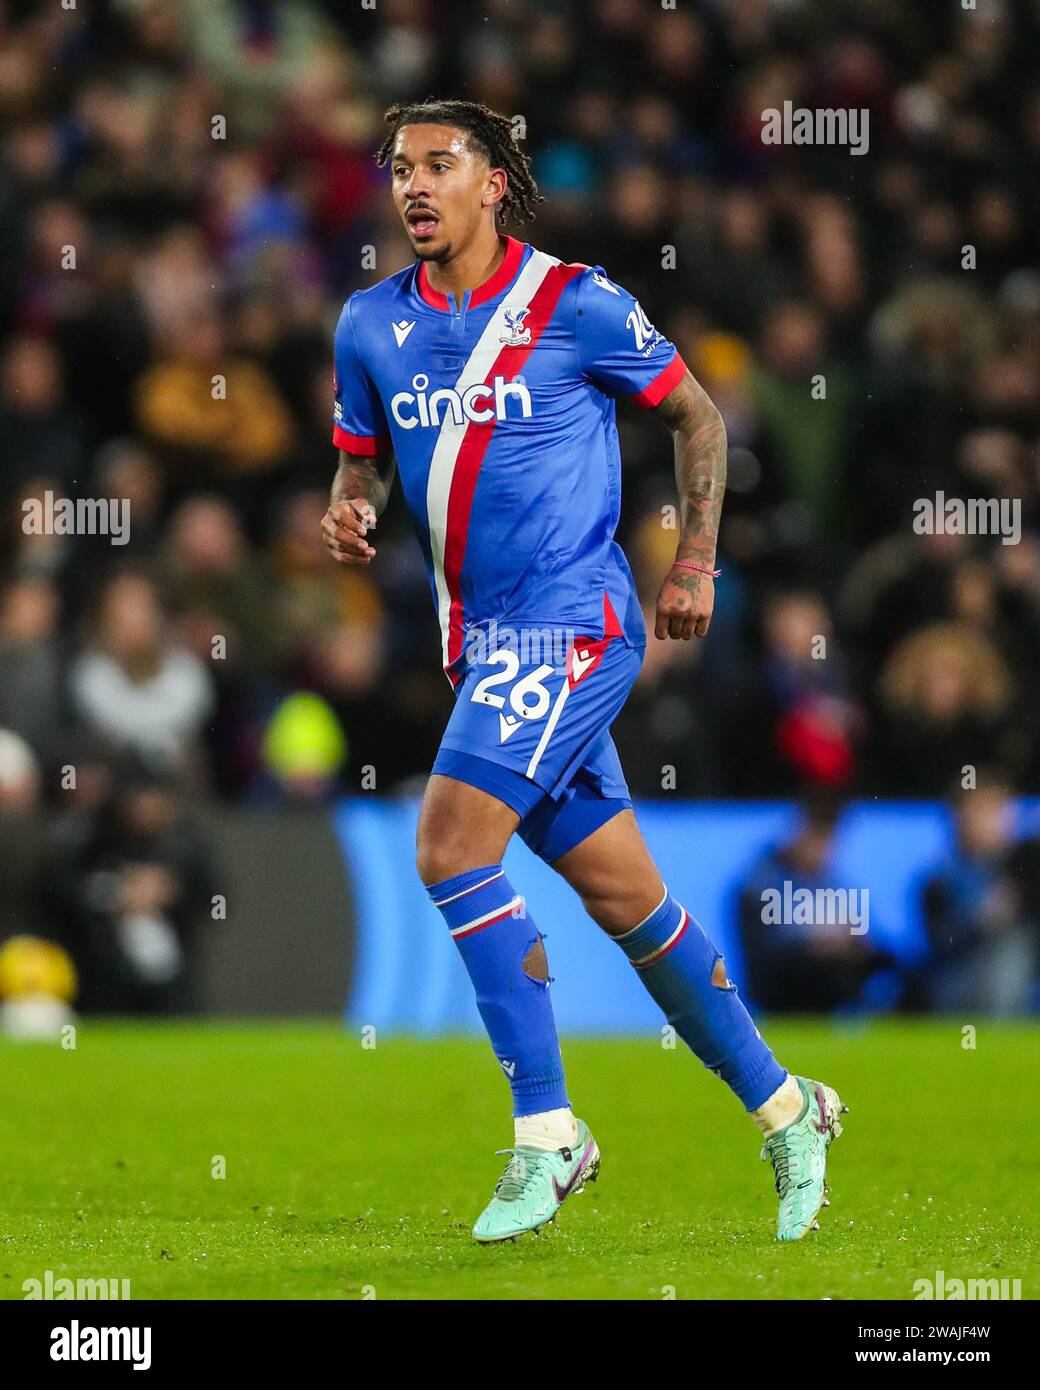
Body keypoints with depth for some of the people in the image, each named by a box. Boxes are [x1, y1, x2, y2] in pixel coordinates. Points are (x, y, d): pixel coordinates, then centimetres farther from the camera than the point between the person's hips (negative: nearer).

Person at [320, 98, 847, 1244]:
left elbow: (696, 415, 4)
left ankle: (546, 1135, -14)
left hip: (570, 622, -6)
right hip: (478, 636, 6)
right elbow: (363, 456, 18)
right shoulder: (372, 325, 7)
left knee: (450, 845, -20)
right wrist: (348, 512, -5)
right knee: (623, 897, 10)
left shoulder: (576, 306, -7)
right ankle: (782, 1109, 23)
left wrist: (695, 562, -1)